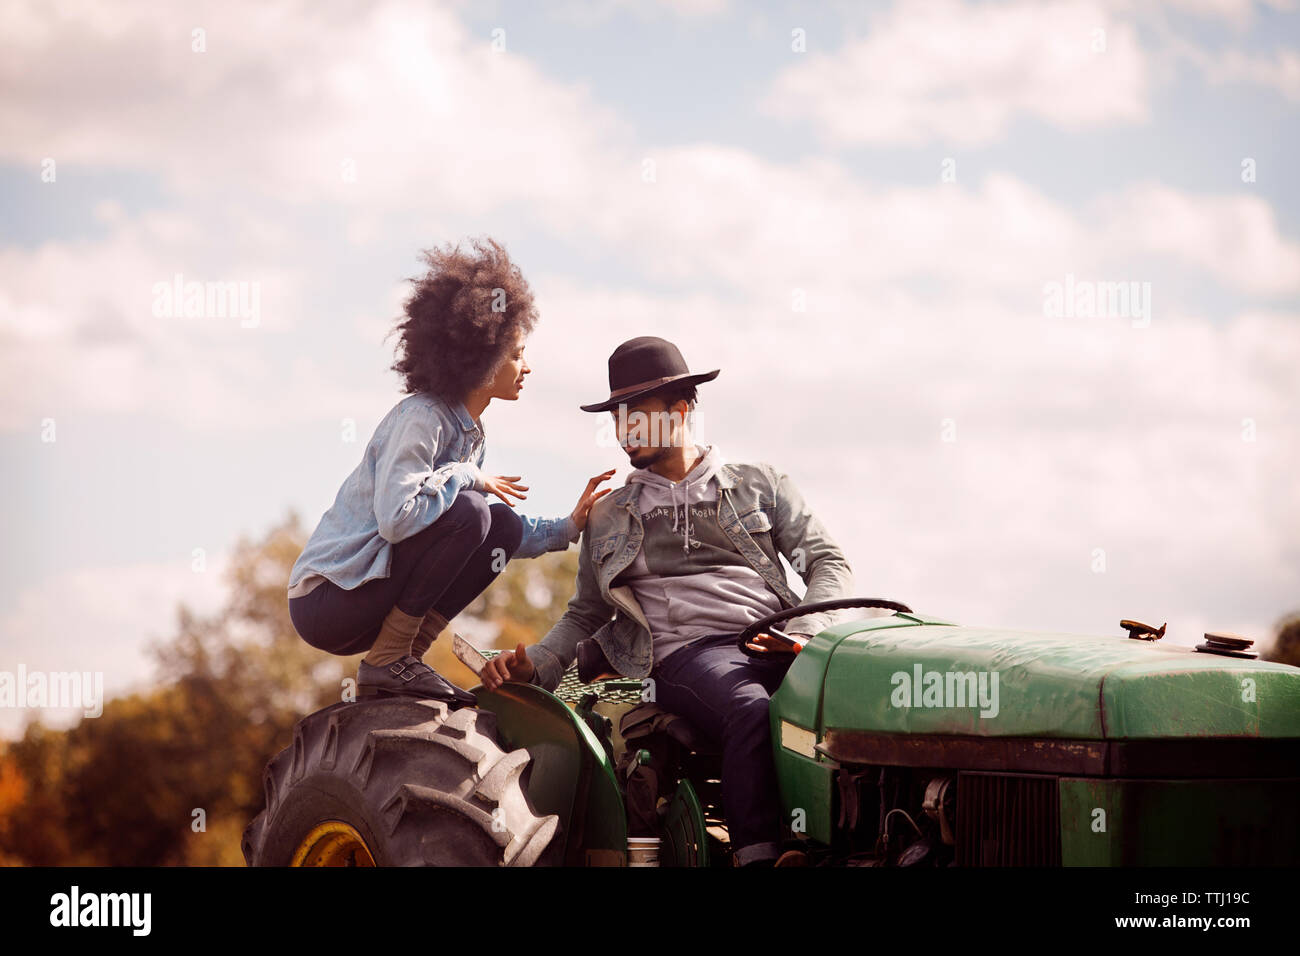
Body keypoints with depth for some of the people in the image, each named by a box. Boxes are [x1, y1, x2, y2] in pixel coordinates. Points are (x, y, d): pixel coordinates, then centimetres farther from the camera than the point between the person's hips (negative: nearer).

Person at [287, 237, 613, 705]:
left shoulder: (470, 432, 13)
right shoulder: (421, 417, -17)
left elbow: (498, 538, 17)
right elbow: (396, 518, -30)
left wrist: (568, 527, 9)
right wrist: (465, 477, -16)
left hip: (374, 590, 9)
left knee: (503, 526, 6)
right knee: (468, 511, -22)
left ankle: (405, 655, 3)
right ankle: (386, 662, -15)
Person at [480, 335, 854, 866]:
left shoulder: (759, 484, 21)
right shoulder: (608, 518, 27)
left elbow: (828, 562, 13)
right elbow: (585, 615, 28)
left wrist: (805, 631, -8)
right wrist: (532, 665, 7)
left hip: (777, 645, 1)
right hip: (688, 653, 0)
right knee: (751, 710, -39)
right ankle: (758, 854, -43)